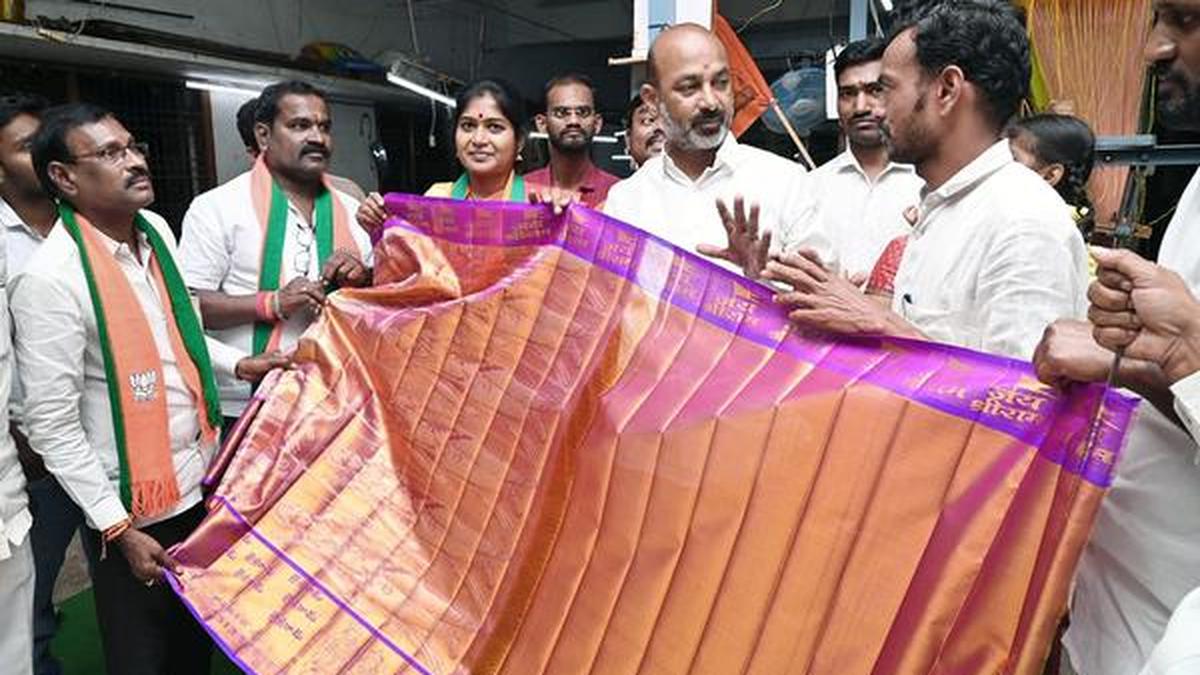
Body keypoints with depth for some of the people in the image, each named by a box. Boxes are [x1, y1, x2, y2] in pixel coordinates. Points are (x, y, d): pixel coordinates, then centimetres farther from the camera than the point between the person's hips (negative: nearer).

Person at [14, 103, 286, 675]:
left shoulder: (156, 229, 1)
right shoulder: (50, 278, -20)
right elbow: (51, 425, -18)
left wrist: (235, 363, 3)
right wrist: (120, 529, -16)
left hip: (202, 476, 6)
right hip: (136, 505, -6)